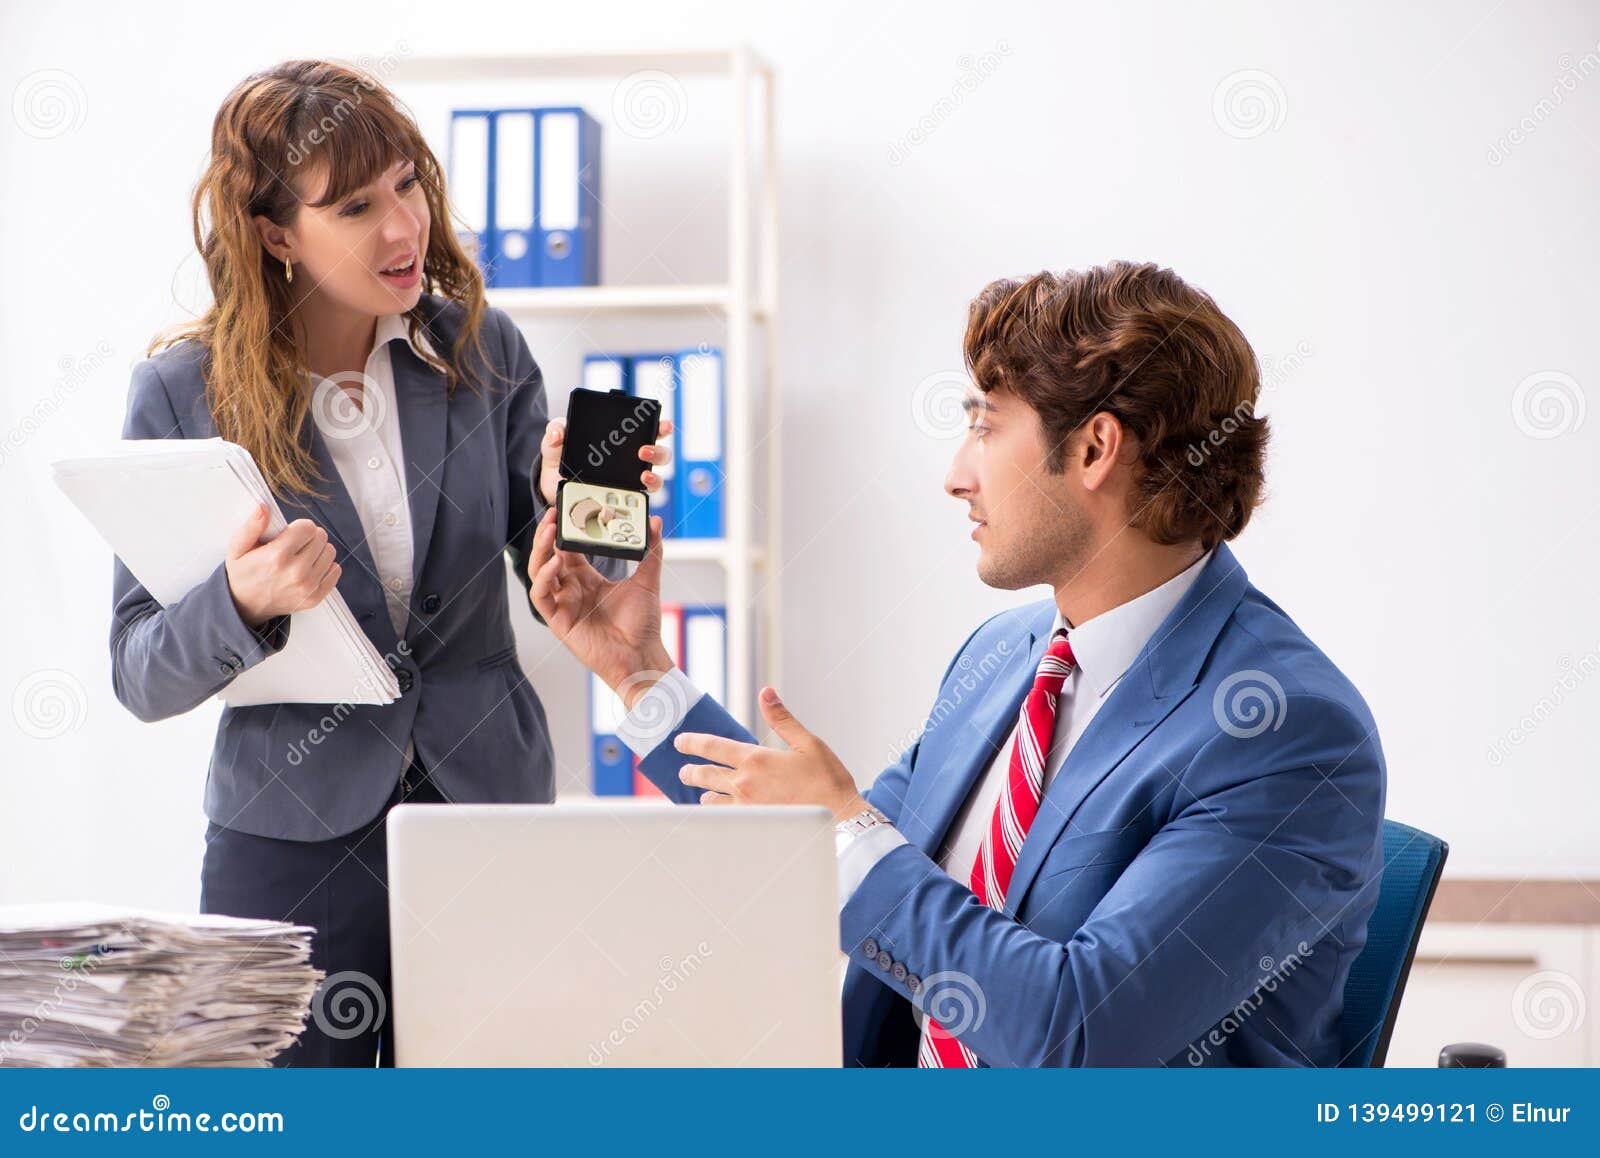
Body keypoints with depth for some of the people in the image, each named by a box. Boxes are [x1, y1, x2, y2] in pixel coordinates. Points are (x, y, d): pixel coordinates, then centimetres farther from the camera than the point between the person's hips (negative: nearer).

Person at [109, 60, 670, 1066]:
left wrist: (573, 504, -18)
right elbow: (141, 678, -5)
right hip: (291, 839, -2)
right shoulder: (186, 395, -6)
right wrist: (244, 604, -25)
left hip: (489, 807, 2)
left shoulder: (481, 350, 0)